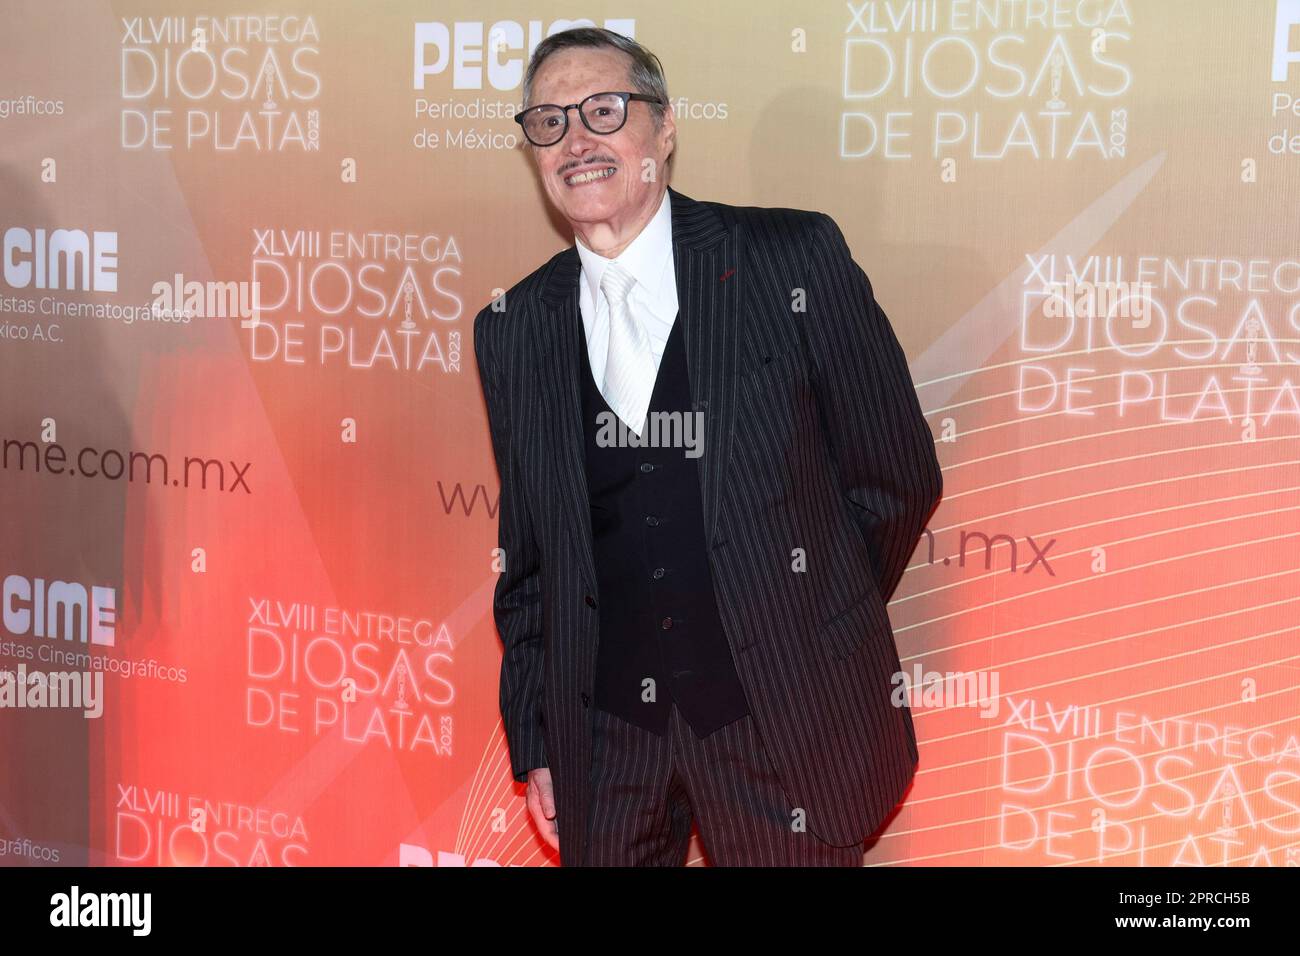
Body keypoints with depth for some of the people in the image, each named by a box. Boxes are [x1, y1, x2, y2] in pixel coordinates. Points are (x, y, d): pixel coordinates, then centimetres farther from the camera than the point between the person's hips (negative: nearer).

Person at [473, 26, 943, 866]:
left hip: (783, 722, -3)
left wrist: (806, 621, 5)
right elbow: (527, 558, 9)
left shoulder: (794, 259, -7)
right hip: (603, 735, 3)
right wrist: (534, 744, 8)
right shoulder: (514, 330, 4)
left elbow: (899, 478, -2)